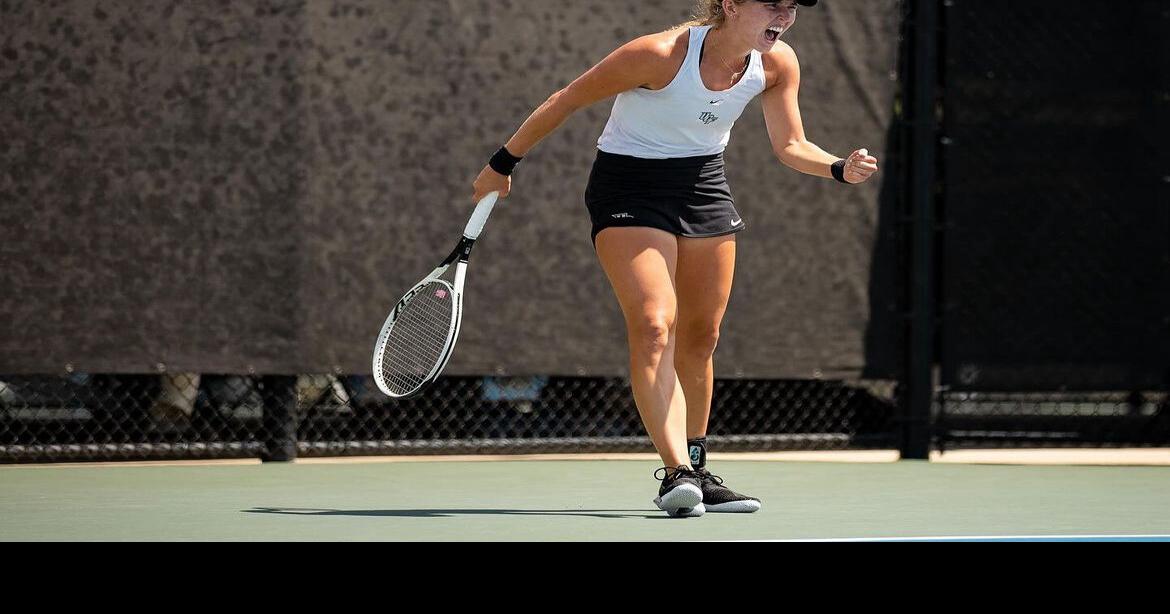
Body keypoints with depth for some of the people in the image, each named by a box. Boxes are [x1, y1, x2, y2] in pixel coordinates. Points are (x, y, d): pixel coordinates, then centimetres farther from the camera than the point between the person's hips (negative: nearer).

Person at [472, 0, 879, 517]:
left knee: (700, 336, 9)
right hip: (629, 188, -6)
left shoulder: (777, 65, -11)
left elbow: (790, 146, 0)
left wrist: (841, 168, -22)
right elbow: (566, 101, -16)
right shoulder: (660, 55, -28)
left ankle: (693, 472, 24)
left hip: (703, 188, 6)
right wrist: (503, 164, -7)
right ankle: (676, 473, -33)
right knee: (653, 326, -22)